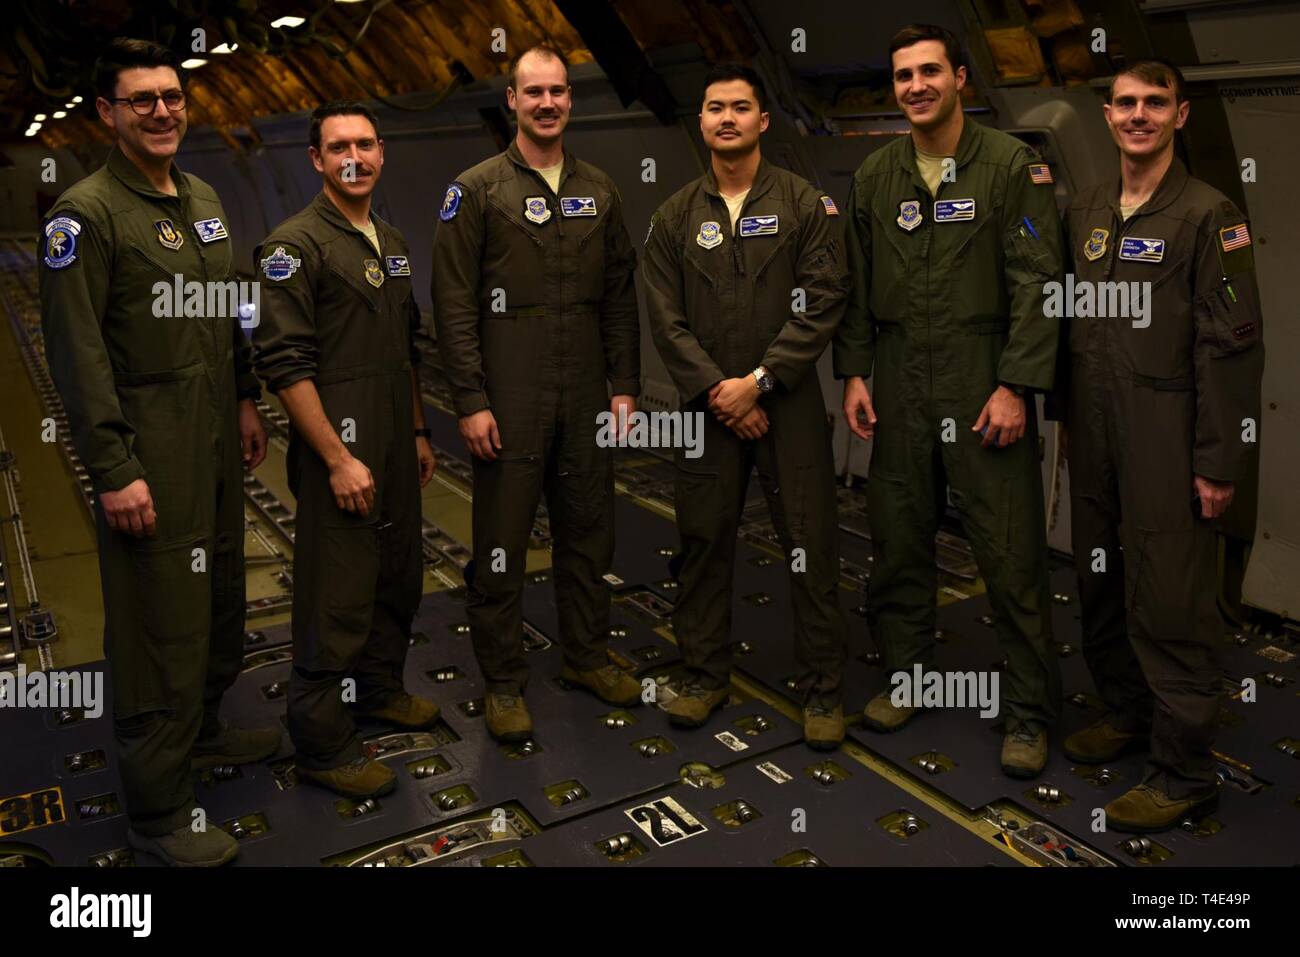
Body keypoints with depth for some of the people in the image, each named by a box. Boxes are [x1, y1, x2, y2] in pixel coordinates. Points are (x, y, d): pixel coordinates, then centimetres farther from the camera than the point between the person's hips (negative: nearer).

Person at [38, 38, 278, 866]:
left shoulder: (203, 199, 14)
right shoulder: (86, 214, -10)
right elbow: (77, 352, -14)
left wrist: (246, 400, 18)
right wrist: (113, 470, -18)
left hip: (217, 441, 8)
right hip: (149, 453, -7)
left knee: (220, 596, 17)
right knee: (162, 622, -2)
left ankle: (203, 729, 37)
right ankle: (158, 809, 11)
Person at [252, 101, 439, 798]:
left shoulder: (392, 244, 14)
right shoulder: (296, 244, -11)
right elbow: (283, 363, -17)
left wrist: (419, 433, 19)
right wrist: (339, 459, -20)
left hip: (396, 451, 8)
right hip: (339, 452, -8)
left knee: (399, 578, 18)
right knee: (337, 600, -2)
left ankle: (378, 688, 38)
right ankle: (322, 746, 12)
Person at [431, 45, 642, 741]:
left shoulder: (598, 191, 12)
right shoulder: (477, 190, -2)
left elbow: (619, 297, 13)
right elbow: (454, 304, -6)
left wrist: (625, 386, 8)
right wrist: (470, 401, -12)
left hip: (585, 396, 5)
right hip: (509, 401, -4)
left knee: (587, 530, 13)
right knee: (502, 541, 3)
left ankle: (586, 655, 30)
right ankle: (503, 681, 16)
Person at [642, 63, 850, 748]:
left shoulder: (806, 204, 2)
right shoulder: (674, 217, 9)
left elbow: (822, 304, -5)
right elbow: (666, 320, 3)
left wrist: (758, 381, -12)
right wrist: (717, 391, -8)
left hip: (788, 402, -2)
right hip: (707, 405, 2)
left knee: (810, 546, -1)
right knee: (703, 542, 8)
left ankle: (822, 690, 13)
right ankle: (705, 676, 24)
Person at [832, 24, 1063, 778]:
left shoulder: (1013, 165, -3)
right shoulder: (874, 176, 10)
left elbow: (1037, 284, -8)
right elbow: (857, 284, 12)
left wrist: (1016, 387, -14)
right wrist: (854, 374, 5)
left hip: (986, 389, -4)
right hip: (900, 390, 4)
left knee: (1012, 552, -2)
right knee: (899, 540, 10)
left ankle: (1030, 710, 12)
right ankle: (906, 674, 28)